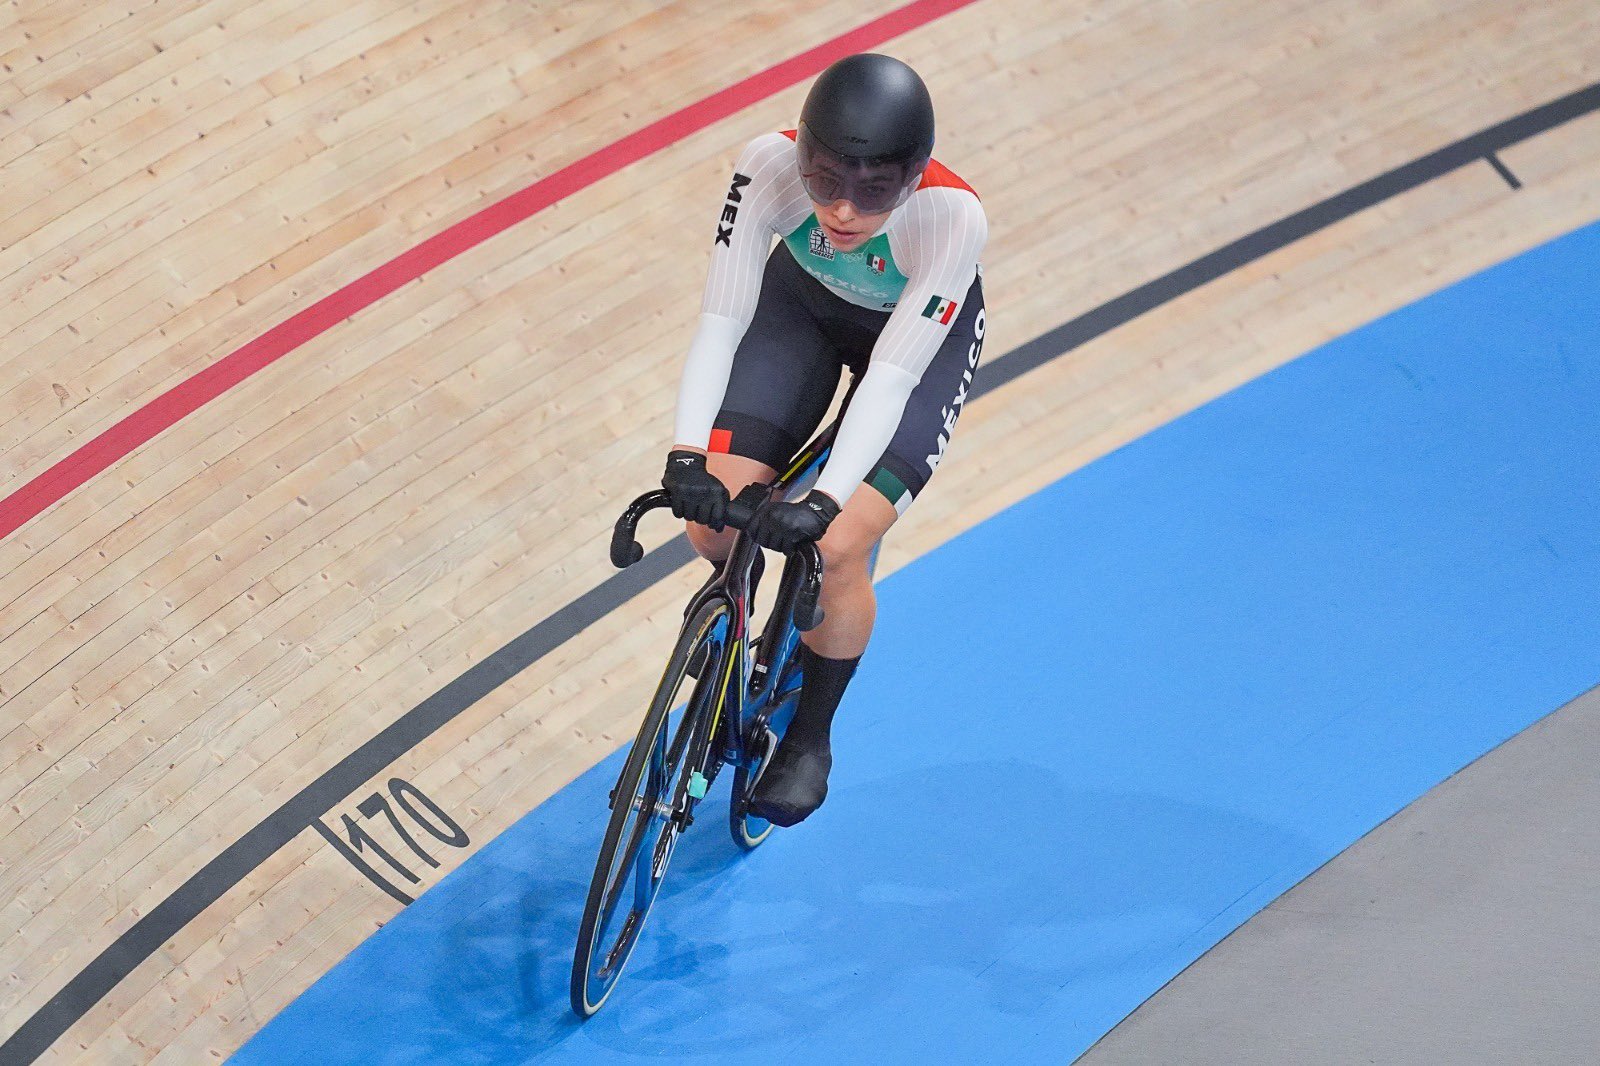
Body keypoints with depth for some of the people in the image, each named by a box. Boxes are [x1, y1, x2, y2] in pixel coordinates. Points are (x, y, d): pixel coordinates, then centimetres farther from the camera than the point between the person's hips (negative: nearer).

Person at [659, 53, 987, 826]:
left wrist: (826, 502, -46)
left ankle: (811, 738, 10)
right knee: (712, 515, -12)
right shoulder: (771, 167, -35)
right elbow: (721, 321, -31)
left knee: (835, 547, -17)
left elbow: (889, 379, -37)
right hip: (802, 303, 3)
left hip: (921, 335, -2)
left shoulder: (952, 217, -40)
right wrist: (688, 456, -42)